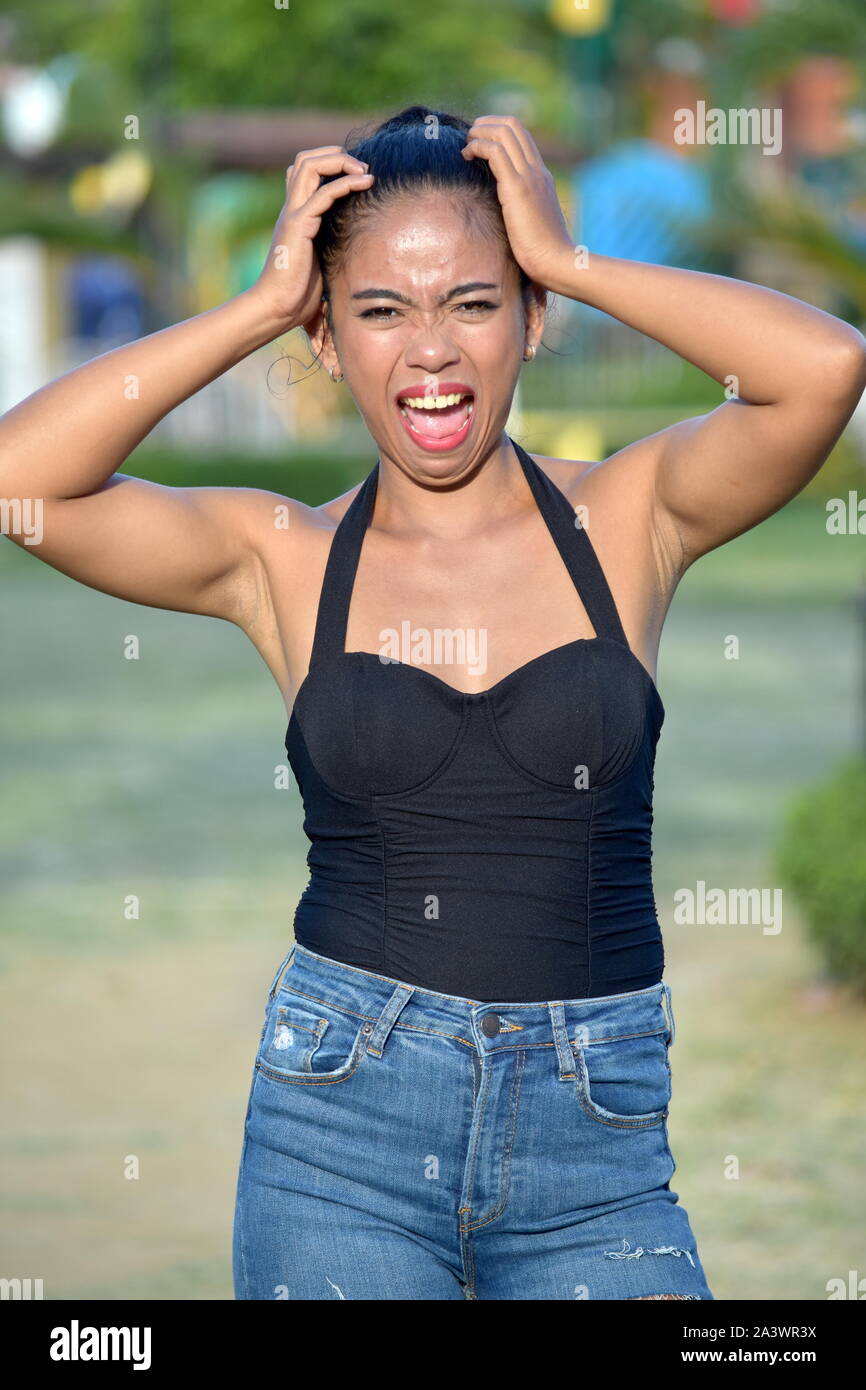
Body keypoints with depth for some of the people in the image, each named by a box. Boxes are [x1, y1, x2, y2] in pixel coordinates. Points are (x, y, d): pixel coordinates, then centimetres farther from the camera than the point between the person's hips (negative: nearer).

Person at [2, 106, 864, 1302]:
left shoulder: (629, 520, 2)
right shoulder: (283, 559, 3)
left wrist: (568, 260, -7)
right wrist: (262, 304, -6)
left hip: (592, 1140, 0)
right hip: (345, 1116, 0)